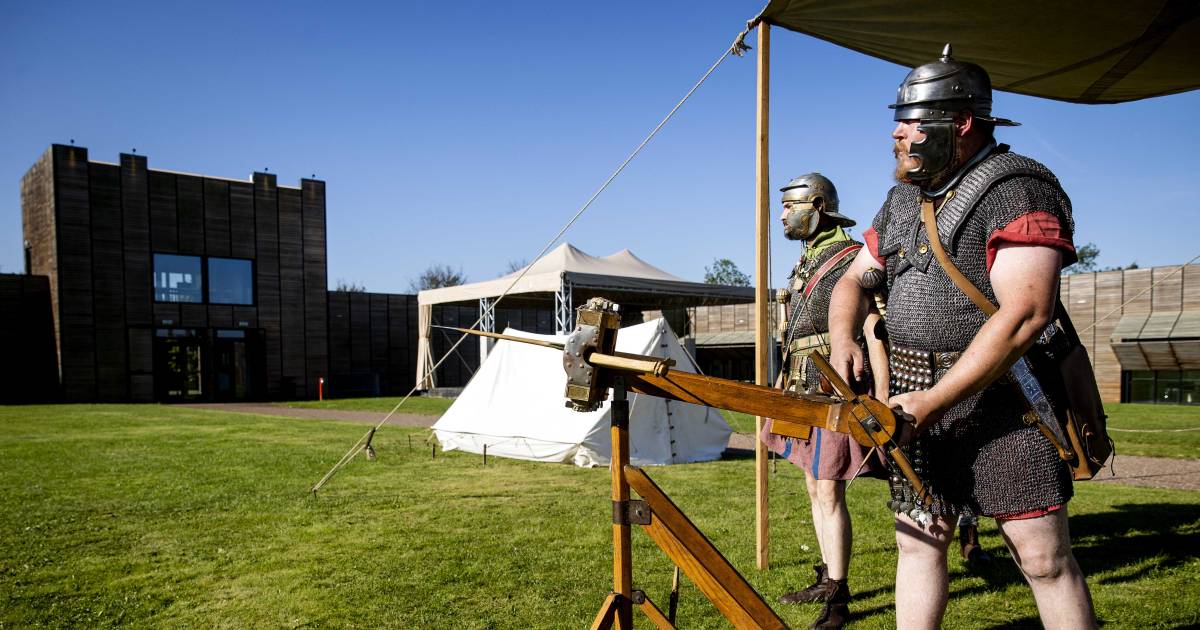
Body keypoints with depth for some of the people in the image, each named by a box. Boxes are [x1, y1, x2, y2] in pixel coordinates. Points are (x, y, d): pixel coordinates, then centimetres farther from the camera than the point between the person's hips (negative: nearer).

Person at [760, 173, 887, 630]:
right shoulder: (806, 263, 17)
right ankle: (826, 580, 26)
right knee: (815, 490, 14)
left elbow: (872, 331, -18)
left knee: (829, 493, -7)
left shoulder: (851, 258, -11)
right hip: (804, 394, 9)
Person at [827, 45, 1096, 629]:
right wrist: (842, 338, -4)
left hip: (1000, 398, -6)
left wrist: (929, 402, -23)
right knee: (917, 541, 9)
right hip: (915, 401, 6)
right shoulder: (903, 198, 14)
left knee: (1044, 557, -3)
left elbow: (1024, 315, -22)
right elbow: (854, 278, 19)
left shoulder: (1016, 189, -11)